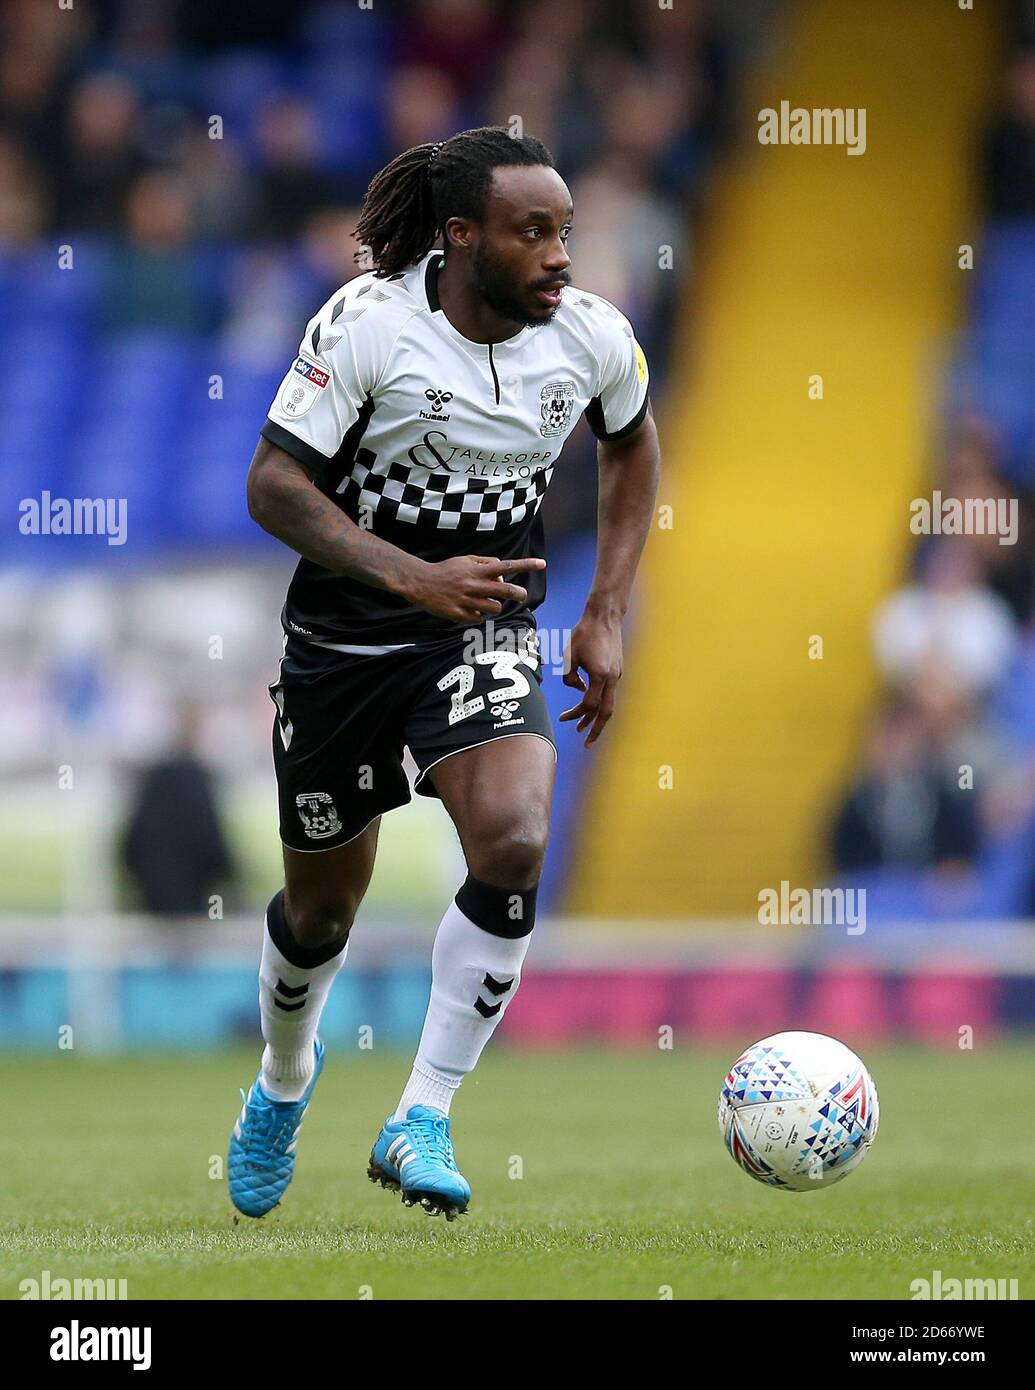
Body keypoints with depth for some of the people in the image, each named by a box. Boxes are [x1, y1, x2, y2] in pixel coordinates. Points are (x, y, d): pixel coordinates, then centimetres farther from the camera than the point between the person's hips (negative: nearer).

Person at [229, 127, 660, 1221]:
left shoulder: (593, 336, -8)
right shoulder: (364, 324, -19)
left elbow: (632, 445, 13)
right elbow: (273, 484, -18)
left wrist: (606, 614, 6)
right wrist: (414, 576, -29)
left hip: (488, 634, 2)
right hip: (343, 637, -2)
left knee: (514, 845, -26)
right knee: (322, 907, 12)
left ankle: (420, 1124, -14)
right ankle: (285, 1078, 47)